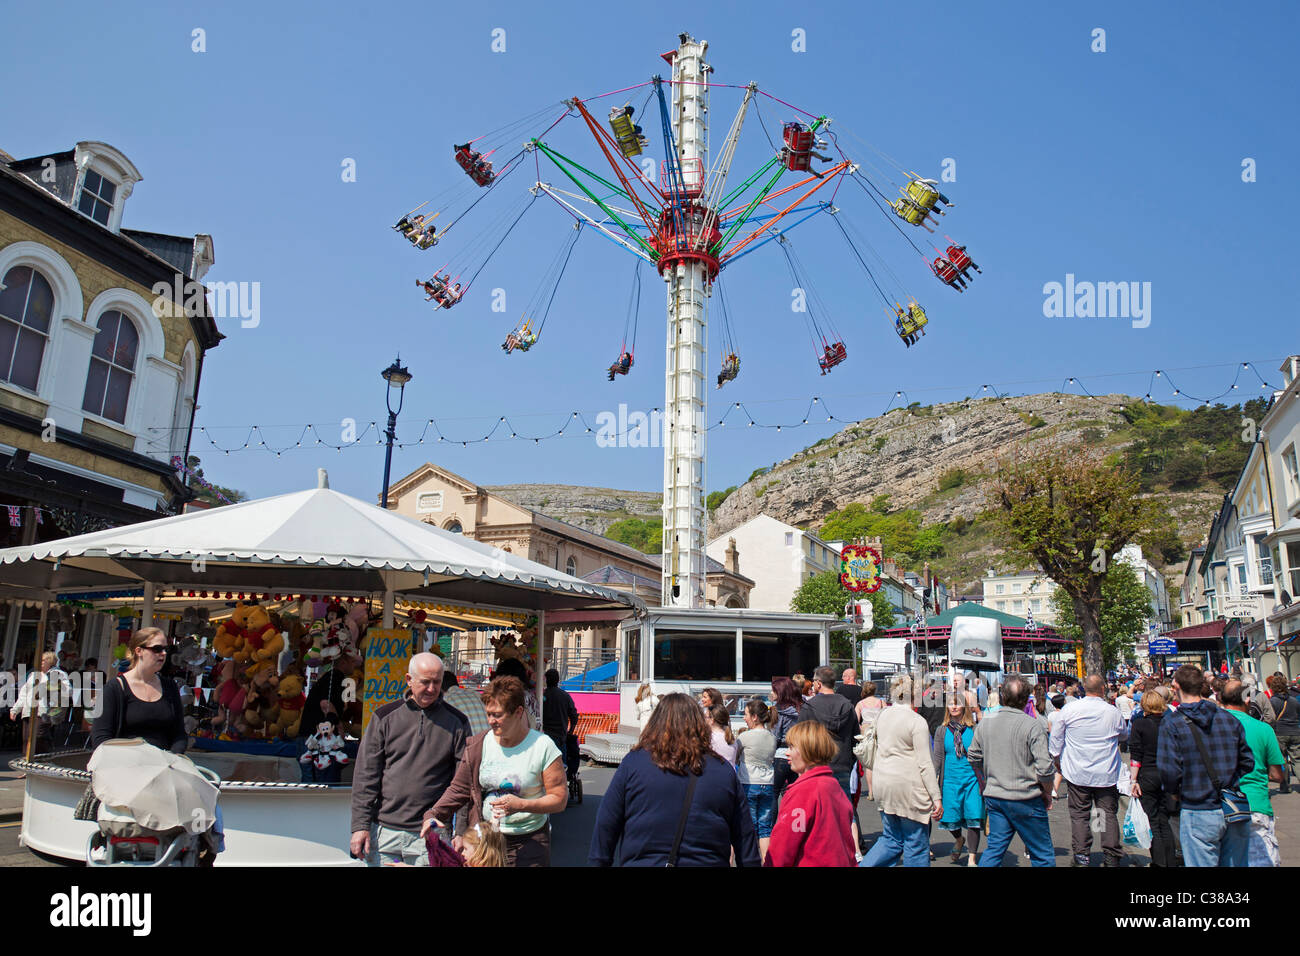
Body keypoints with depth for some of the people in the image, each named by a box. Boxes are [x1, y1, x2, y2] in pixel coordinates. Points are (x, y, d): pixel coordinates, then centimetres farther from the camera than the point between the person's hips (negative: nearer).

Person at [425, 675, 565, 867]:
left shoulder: (543, 747, -11)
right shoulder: (478, 745, 0)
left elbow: (560, 799, -9)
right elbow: (459, 789, 6)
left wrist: (521, 805, -21)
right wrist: (433, 814, -10)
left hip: (529, 844, -3)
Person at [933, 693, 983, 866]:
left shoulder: (974, 729, 2)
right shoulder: (942, 731, 5)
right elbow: (937, 757, 5)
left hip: (972, 779, -1)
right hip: (950, 779, 1)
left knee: (974, 818, -5)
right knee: (950, 818, 5)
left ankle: (972, 858, 8)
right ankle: (959, 840, 38)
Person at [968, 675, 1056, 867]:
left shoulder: (985, 723, 3)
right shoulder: (1033, 725, -13)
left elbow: (973, 757, 11)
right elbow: (1044, 766, -16)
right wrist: (1047, 793, 1)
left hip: (994, 797, 5)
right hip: (1025, 799, -4)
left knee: (994, 848, 12)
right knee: (1043, 855, 9)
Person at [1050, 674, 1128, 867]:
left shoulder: (1070, 711, -7)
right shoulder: (1113, 712, -6)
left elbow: (1056, 736, 0)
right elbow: (1125, 735, 13)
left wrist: (1057, 759, 14)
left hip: (1077, 773, 0)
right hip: (1106, 774, 0)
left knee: (1079, 814, 6)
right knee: (1109, 814, 10)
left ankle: (1081, 855, 8)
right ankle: (1112, 857, 13)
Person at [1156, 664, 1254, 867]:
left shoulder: (1171, 724, -9)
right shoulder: (1230, 720, 4)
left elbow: (1169, 770, -14)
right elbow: (1248, 762, 9)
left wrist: (1176, 792, 6)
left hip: (1200, 815, -4)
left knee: (1202, 863, 4)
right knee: (1235, 863, 16)